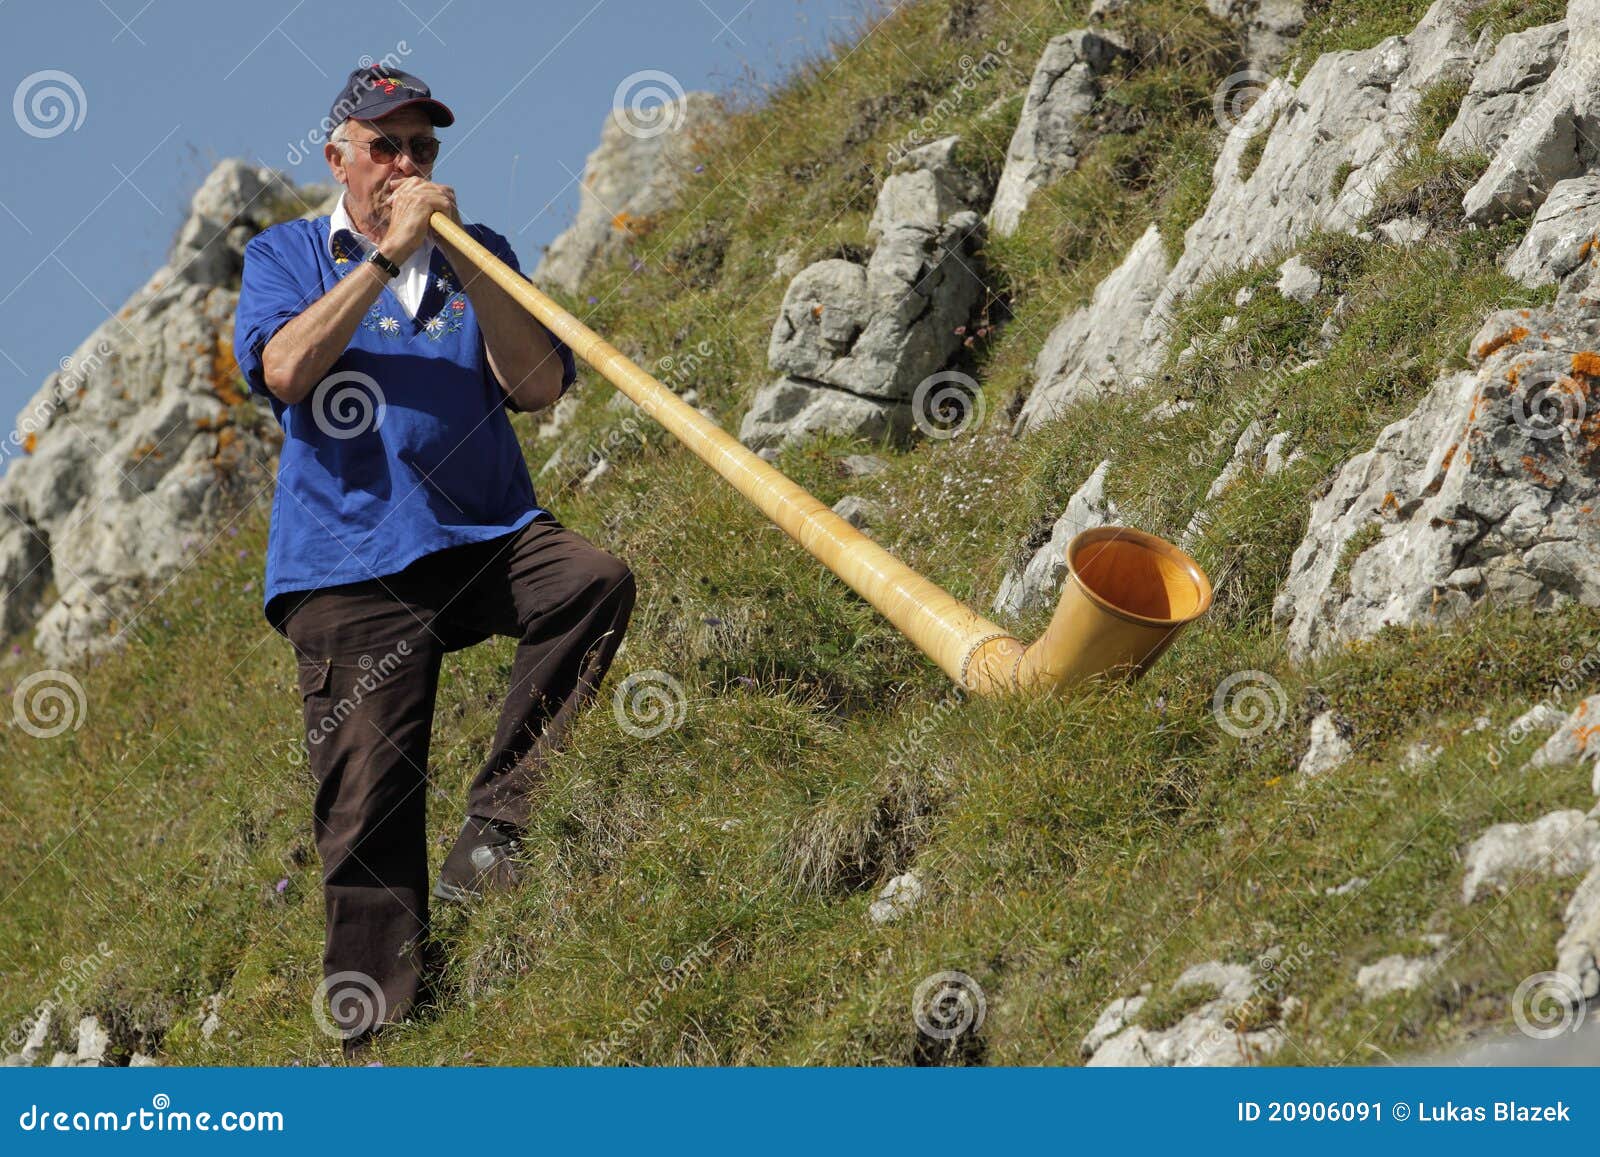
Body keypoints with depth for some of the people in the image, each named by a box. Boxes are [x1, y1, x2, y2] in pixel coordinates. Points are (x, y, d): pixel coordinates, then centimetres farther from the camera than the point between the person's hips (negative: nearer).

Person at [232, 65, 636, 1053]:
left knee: (596, 578, -28)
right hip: (350, 560, -2)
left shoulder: (476, 255, 15)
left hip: (485, 537, 3)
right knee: (370, 804, -9)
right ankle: (373, 1032, -3)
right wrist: (388, 255, -12)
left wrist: (462, 259, -8)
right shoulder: (285, 256, 10)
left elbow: (537, 388, 0)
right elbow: (284, 370, -11)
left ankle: (493, 825, -23)